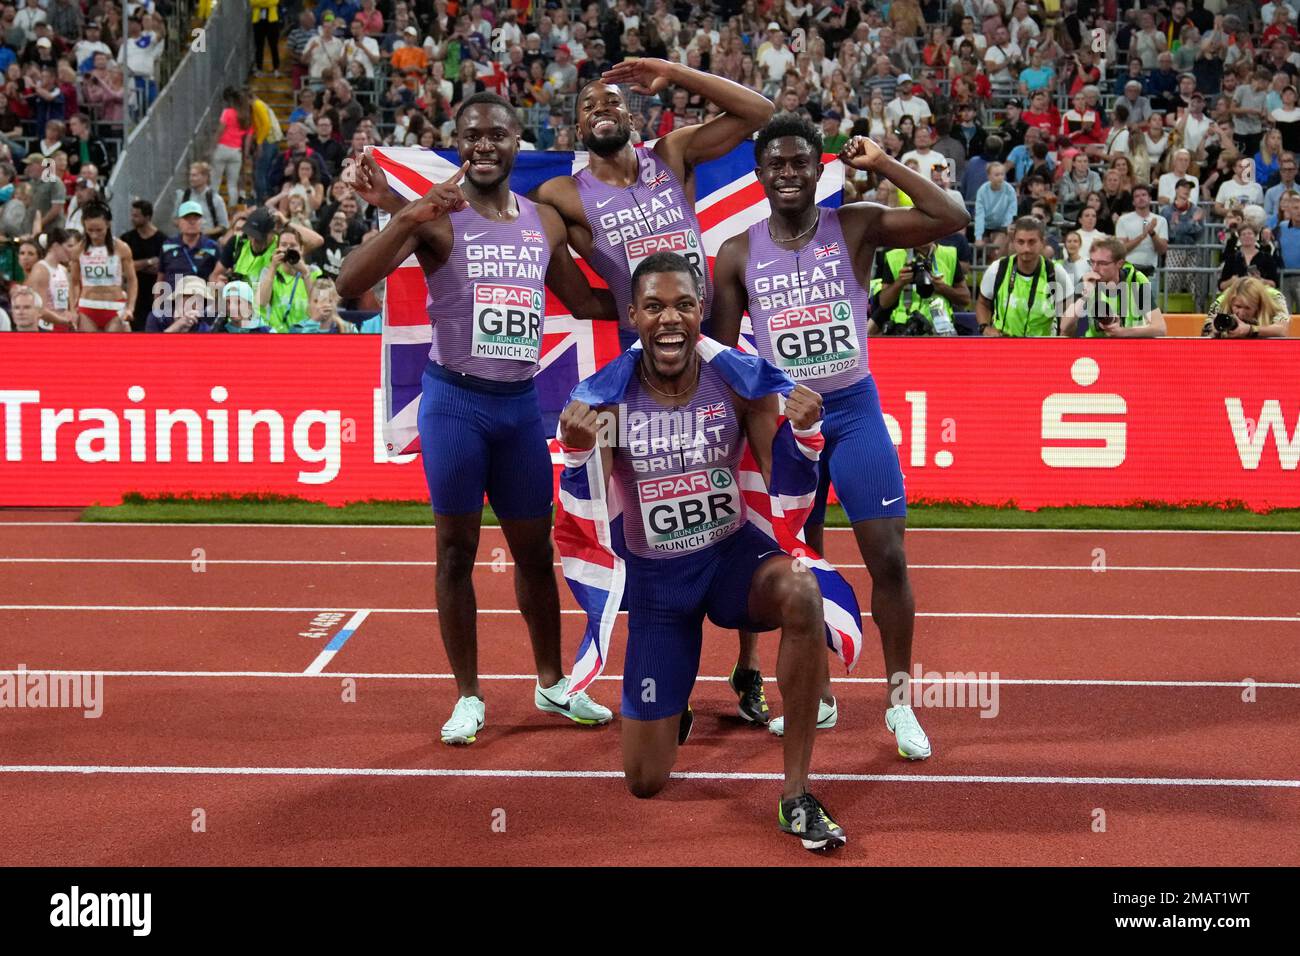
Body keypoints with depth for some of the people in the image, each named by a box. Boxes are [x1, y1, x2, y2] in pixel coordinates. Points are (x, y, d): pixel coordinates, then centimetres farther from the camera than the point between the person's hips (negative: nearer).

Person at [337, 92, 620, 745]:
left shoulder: (545, 222, 8)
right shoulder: (436, 217, -8)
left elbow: (585, 303, 22)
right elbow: (349, 285, -20)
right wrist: (405, 217, -32)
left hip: (522, 402, 4)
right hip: (455, 401, -4)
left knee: (535, 548, 13)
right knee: (457, 549, 4)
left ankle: (551, 684, 28)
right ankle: (468, 696, 16)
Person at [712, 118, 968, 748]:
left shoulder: (856, 227, -4)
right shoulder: (739, 253, 1)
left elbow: (953, 219, -15)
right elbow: (723, 354, 6)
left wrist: (881, 165, -15)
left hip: (854, 409, -1)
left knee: (889, 559, -4)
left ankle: (900, 702, 9)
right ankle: (816, 698, 25)